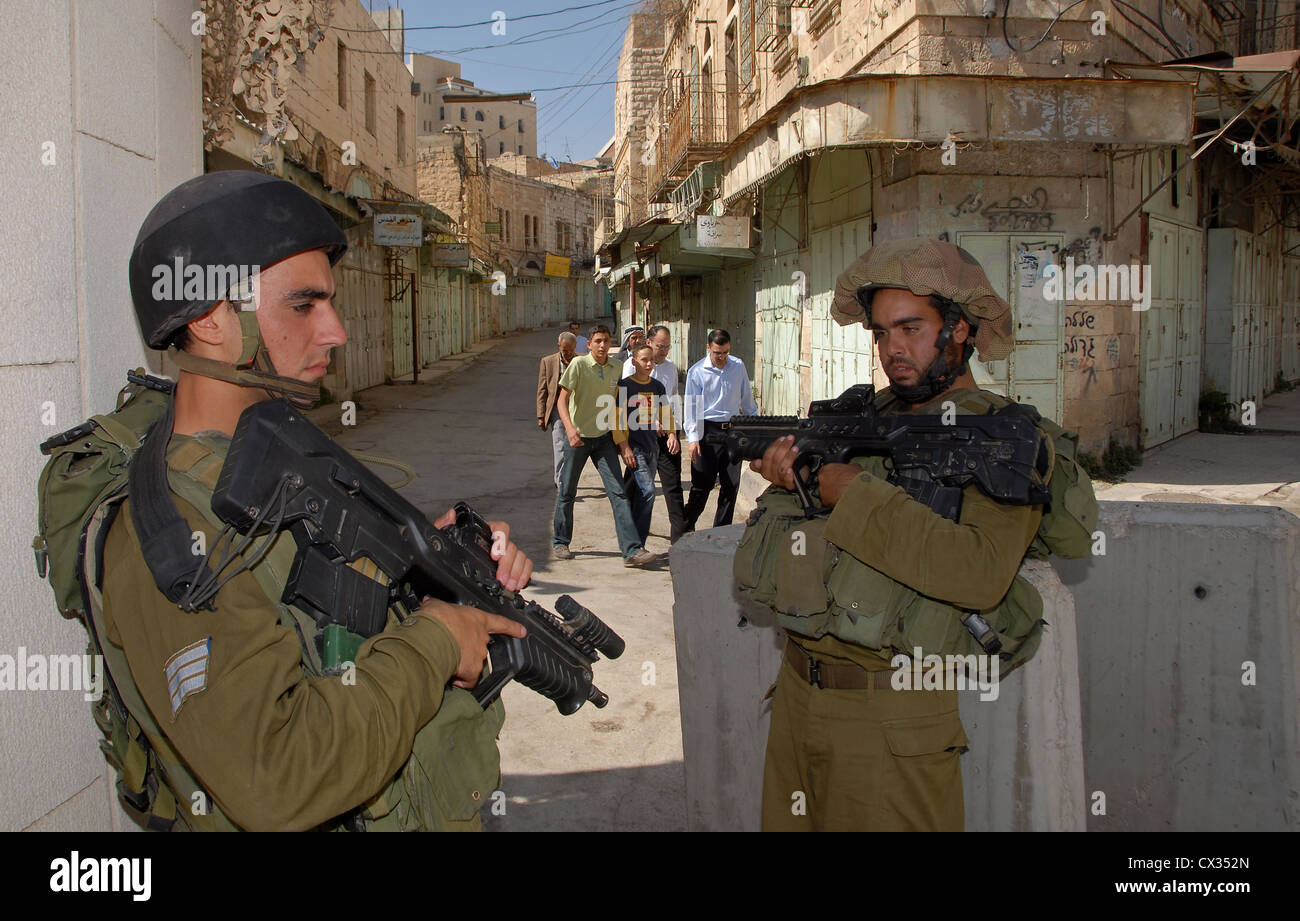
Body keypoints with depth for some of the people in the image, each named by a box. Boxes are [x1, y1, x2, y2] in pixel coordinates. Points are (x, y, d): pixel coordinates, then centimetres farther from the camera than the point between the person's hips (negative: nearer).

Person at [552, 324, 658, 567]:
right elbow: (563, 399, -13)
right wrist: (570, 428, -27)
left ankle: (632, 549, -10)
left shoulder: (615, 368, 4)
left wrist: (618, 435, 13)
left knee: (618, 492, -6)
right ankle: (560, 542, 26)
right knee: (567, 491, 8)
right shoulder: (579, 364, -9)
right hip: (578, 437, -3)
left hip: (604, 437, 3)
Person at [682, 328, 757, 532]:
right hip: (708, 428, -4)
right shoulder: (697, 372, -7)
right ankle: (687, 526, 15)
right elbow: (690, 406, -7)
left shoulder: (738, 366, 5)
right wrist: (692, 438, -14)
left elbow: (746, 398, 16)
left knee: (731, 483, 5)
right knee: (703, 484, -2)